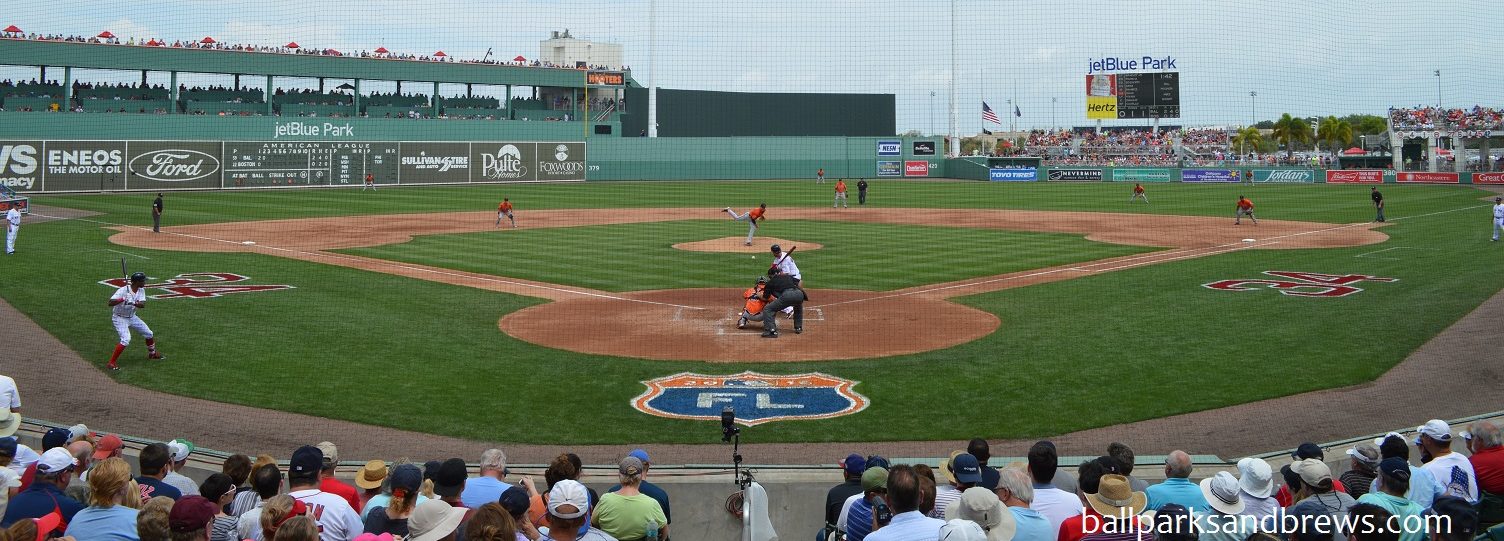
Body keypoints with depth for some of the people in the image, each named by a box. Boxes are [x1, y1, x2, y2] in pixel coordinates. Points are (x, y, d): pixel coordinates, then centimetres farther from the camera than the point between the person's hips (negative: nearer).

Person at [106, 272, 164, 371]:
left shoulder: (141, 290, -6)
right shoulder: (123, 290, -25)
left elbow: (143, 304, -19)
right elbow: (110, 303, -33)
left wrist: (134, 303, -39)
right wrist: (122, 299, -48)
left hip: (132, 317, 7)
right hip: (120, 318, -7)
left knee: (149, 334, 13)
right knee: (125, 340, -23)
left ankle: (152, 353, 38)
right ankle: (111, 363, -14)